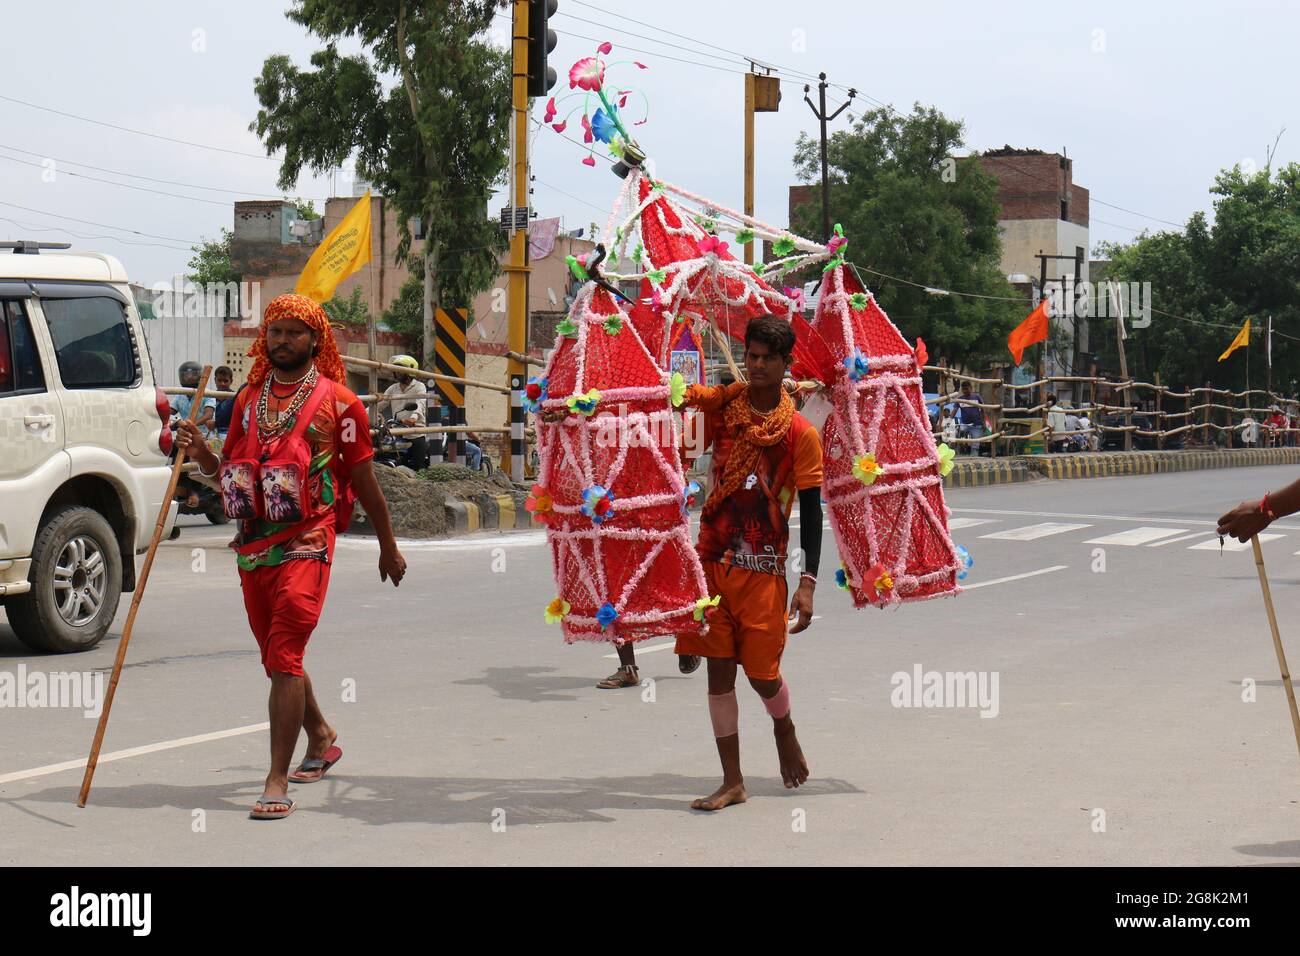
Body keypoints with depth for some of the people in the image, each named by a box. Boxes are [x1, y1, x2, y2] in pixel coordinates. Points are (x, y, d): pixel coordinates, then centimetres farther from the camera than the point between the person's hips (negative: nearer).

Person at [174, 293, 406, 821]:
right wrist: (202, 454, -2)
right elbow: (229, 472, 19)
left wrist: (389, 548, 10)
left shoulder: (337, 401, -1)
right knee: (277, 657, 17)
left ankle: (277, 780, -15)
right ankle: (320, 737, 41)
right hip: (253, 545, 6)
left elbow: (364, 481, 4)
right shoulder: (249, 399, 13)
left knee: (284, 659, -15)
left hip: (305, 544, -6)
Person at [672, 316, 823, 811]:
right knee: (719, 670, 2)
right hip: (712, 557, 2)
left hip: (763, 568, -2)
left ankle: (785, 730, 36)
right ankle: (732, 781, 10)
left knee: (762, 672, 1)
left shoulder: (801, 433, -3)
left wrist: (808, 580, -9)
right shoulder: (722, 405, 3)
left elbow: (811, 511, -3)